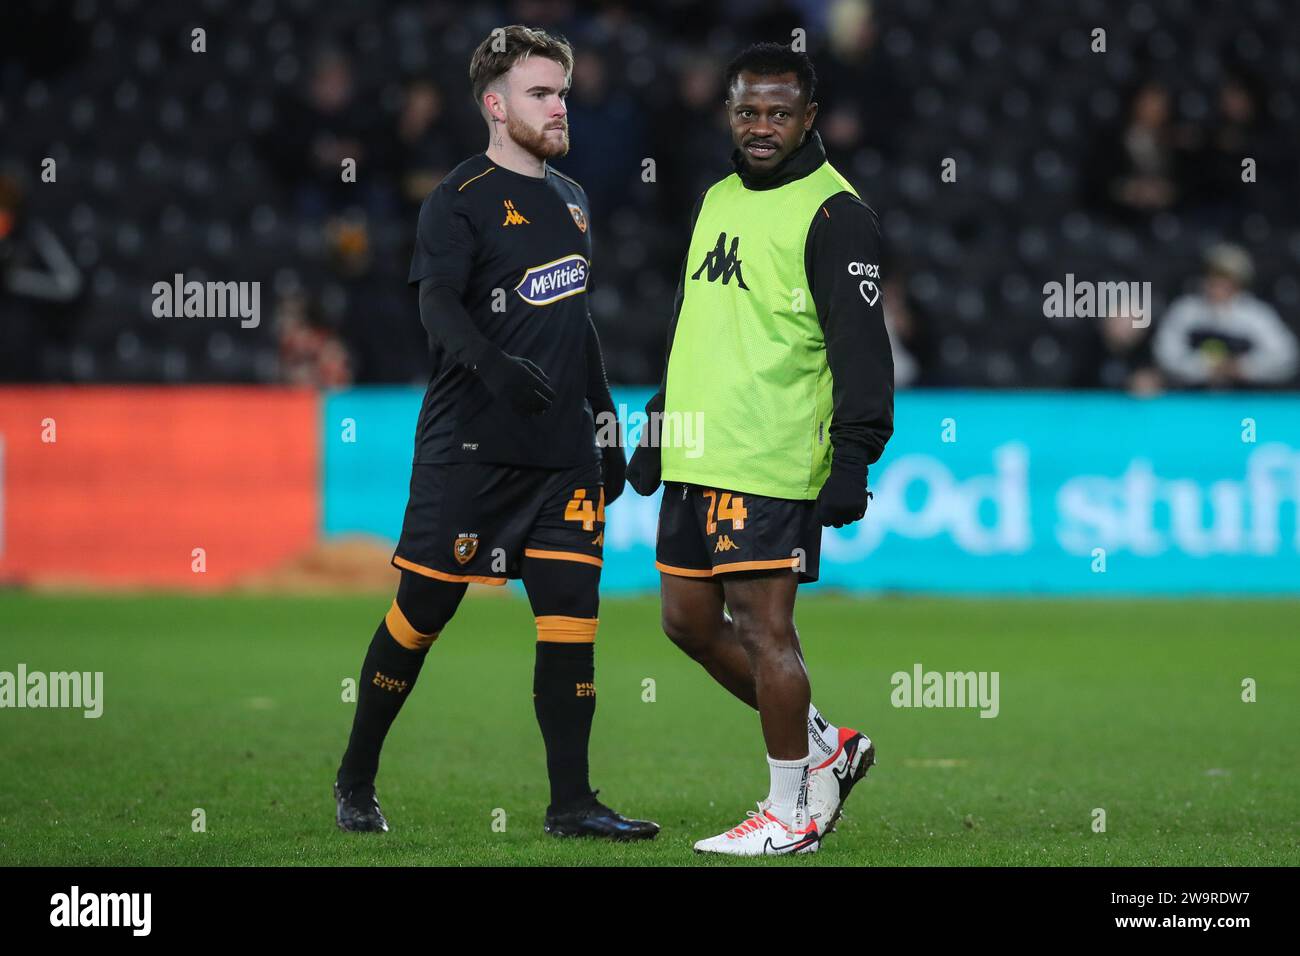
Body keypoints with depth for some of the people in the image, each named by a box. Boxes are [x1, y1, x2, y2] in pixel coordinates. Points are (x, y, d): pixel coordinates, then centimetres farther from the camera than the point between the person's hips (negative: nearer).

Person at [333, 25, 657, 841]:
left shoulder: (571, 200, 17)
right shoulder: (461, 200, -6)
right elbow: (437, 304, -20)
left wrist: (606, 426, 23)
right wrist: (493, 364, -39)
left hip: (561, 452, 6)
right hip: (469, 449, -6)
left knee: (573, 610, -3)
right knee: (422, 612, 1)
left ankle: (570, 802, 0)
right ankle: (357, 780, 18)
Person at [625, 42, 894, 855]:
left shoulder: (834, 213, -9)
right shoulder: (718, 199, 17)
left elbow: (861, 345, -14)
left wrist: (854, 460, -21)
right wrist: (658, 429, 26)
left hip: (772, 463, -9)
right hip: (696, 455, 9)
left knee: (764, 627, -6)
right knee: (690, 621, 11)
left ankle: (792, 816, 4)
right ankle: (825, 746, 25)